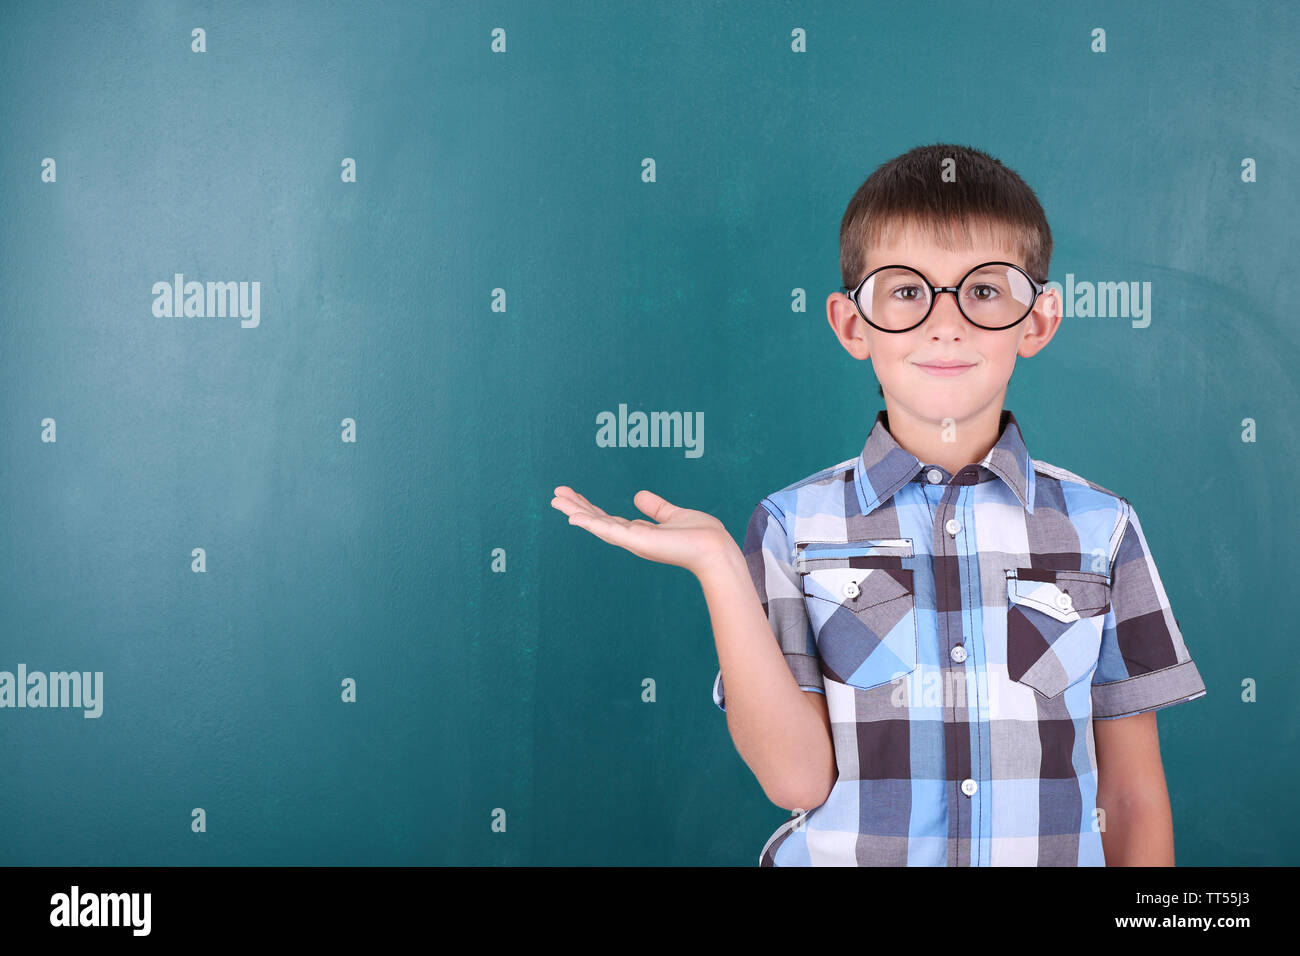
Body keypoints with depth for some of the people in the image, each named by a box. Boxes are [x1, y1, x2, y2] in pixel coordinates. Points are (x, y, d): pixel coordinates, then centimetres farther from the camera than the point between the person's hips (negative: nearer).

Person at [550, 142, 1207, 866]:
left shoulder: (1099, 526, -3)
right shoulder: (795, 525, -7)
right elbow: (797, 777, -15)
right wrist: (718, 568, -21)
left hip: (1056, 853, 2)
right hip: (844, 853, -1)